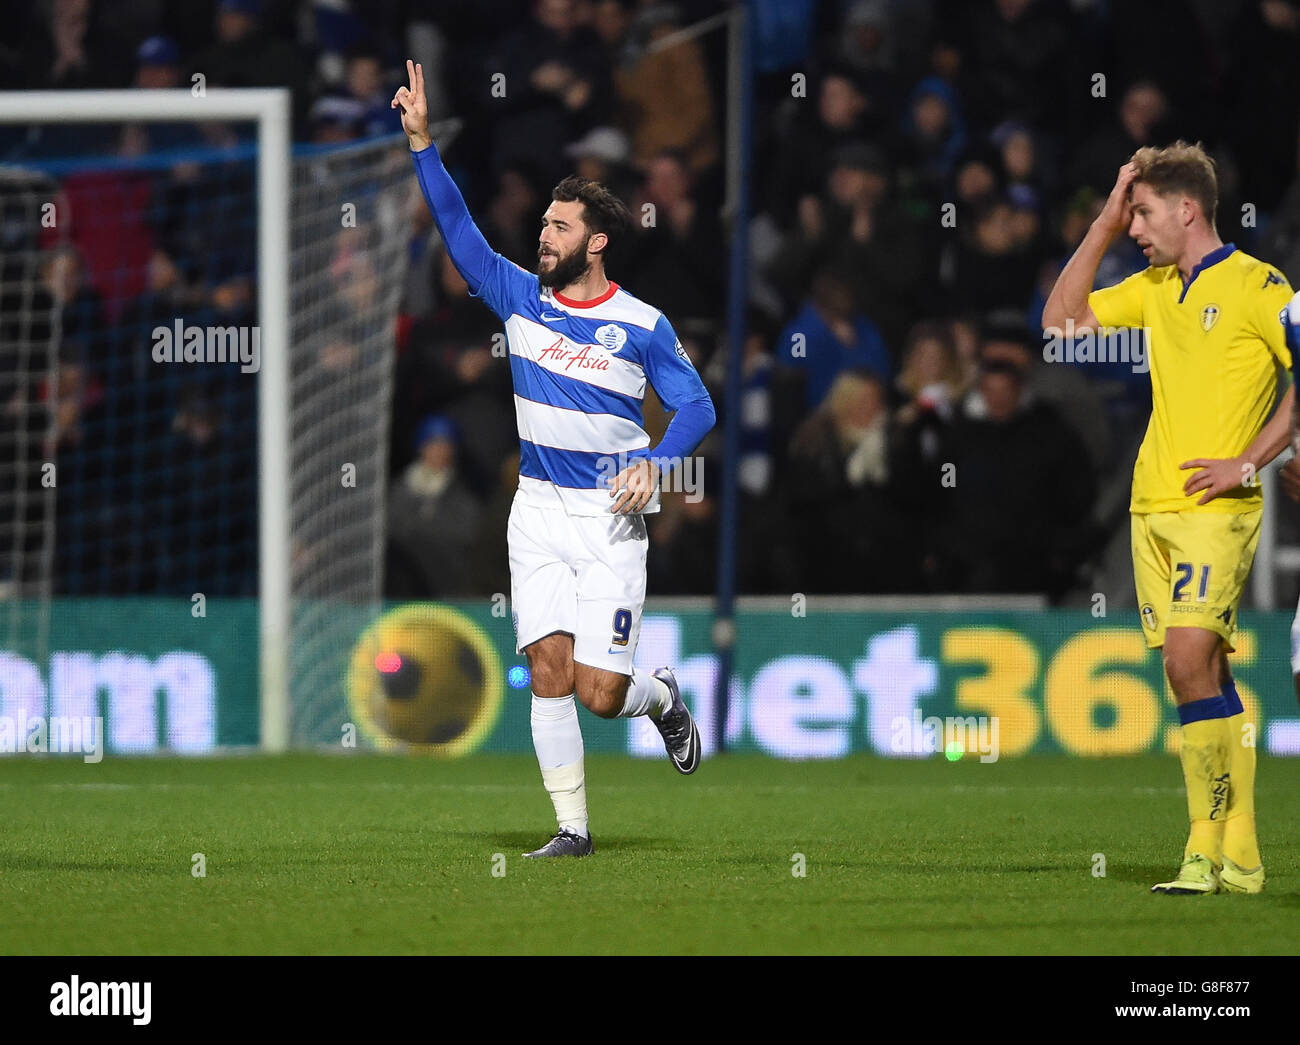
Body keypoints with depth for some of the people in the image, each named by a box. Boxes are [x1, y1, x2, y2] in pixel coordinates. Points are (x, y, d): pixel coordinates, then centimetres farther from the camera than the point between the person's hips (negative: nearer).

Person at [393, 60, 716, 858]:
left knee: (600, 694, -8)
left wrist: (653, 462, -20)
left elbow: (697, 407, -3)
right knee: (549, 673, -6)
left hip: (611, 521, -3)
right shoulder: (521, 297, 4)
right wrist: (423, 143, -5)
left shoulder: (641, 327, -6)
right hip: (538, 514, 3)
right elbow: (458, 225, 4)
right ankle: (572, 828, 1)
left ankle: (662, 697, 27)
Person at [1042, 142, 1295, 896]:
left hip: (1215, 507, -7)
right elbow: (1061, 318, 20)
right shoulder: (1155, 288, 16)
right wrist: (1104, 225, 12)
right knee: (1201, 675, 5)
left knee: (1190, 661, -17)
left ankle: (1211, 843, -13)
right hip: (1152, 507, 7)